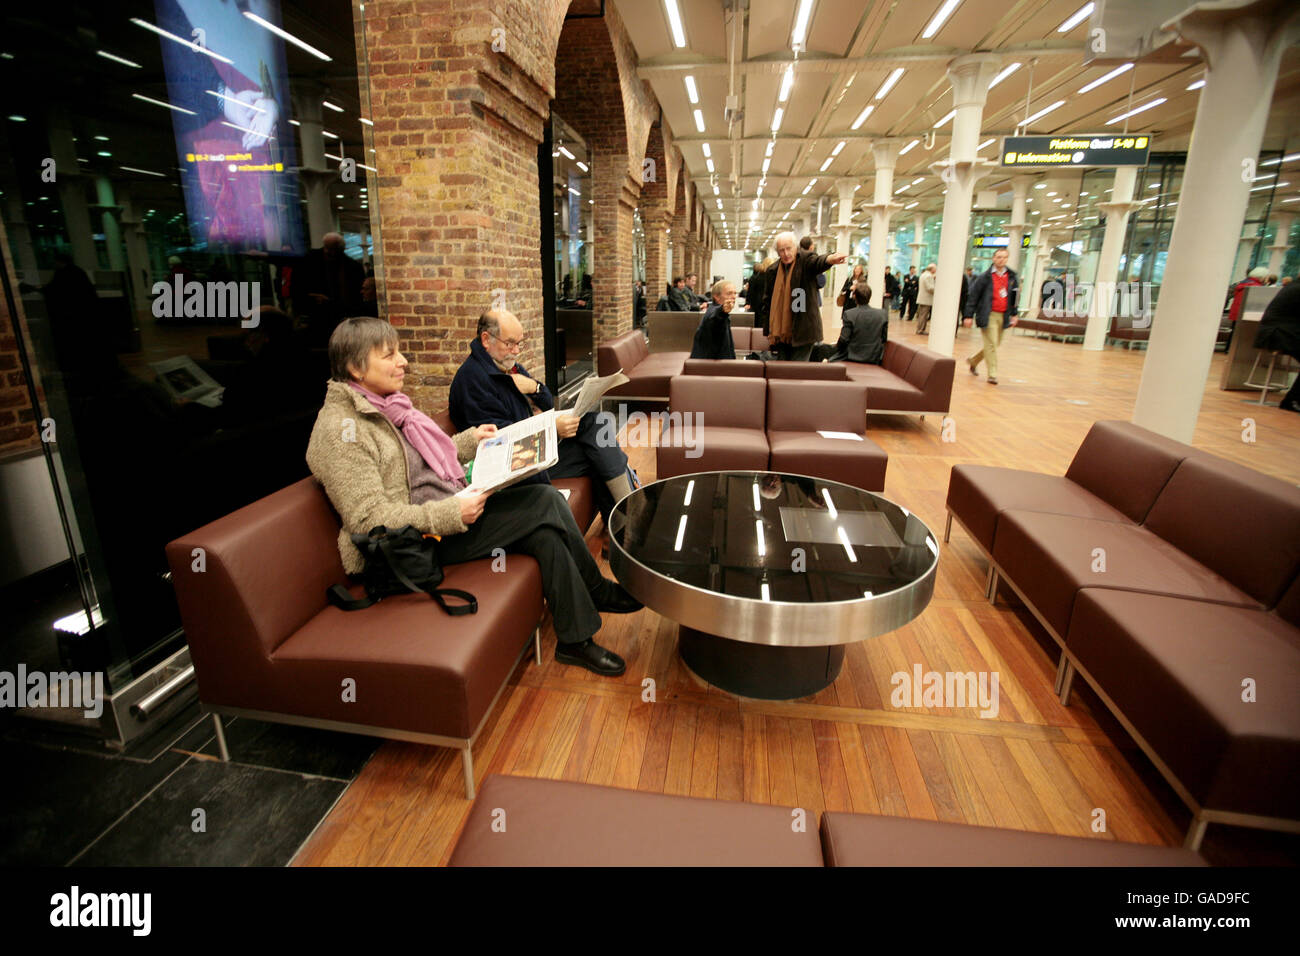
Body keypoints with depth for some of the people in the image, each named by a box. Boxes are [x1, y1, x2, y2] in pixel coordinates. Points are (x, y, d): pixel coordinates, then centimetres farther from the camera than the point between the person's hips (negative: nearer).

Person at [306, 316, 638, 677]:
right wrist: (452, 514, -27)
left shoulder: (386, 405, 11)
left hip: (448, 509, 9)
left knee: (544, 532, -15)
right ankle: (599, 593, 1)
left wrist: (470, 440, 11)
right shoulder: (340, 429, -16)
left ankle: (576, 640, -3)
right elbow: (368, 519, -21)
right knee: (545, 503, -18)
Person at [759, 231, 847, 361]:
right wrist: (769, 330, 11)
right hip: (781, 334, 5)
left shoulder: (806, 260, -5)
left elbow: (818, 262, -30)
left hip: (803, 332, -5)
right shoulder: (773, 270, 8)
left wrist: (831, 259, -55)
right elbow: (767, 300, 15)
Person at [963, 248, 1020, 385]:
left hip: (1003, 316, 5)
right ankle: (992, 375, -1)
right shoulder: (985, 277, -4)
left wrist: (1013, 314, 12)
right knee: (991, 344, -7)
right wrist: (969, 316, -6)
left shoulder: (1012, 277, 9)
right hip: (988, 315, -5)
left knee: (994, 344, 12)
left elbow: (1014, 297, 18)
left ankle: (973, 360, 34)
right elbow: (973, 297, -3)